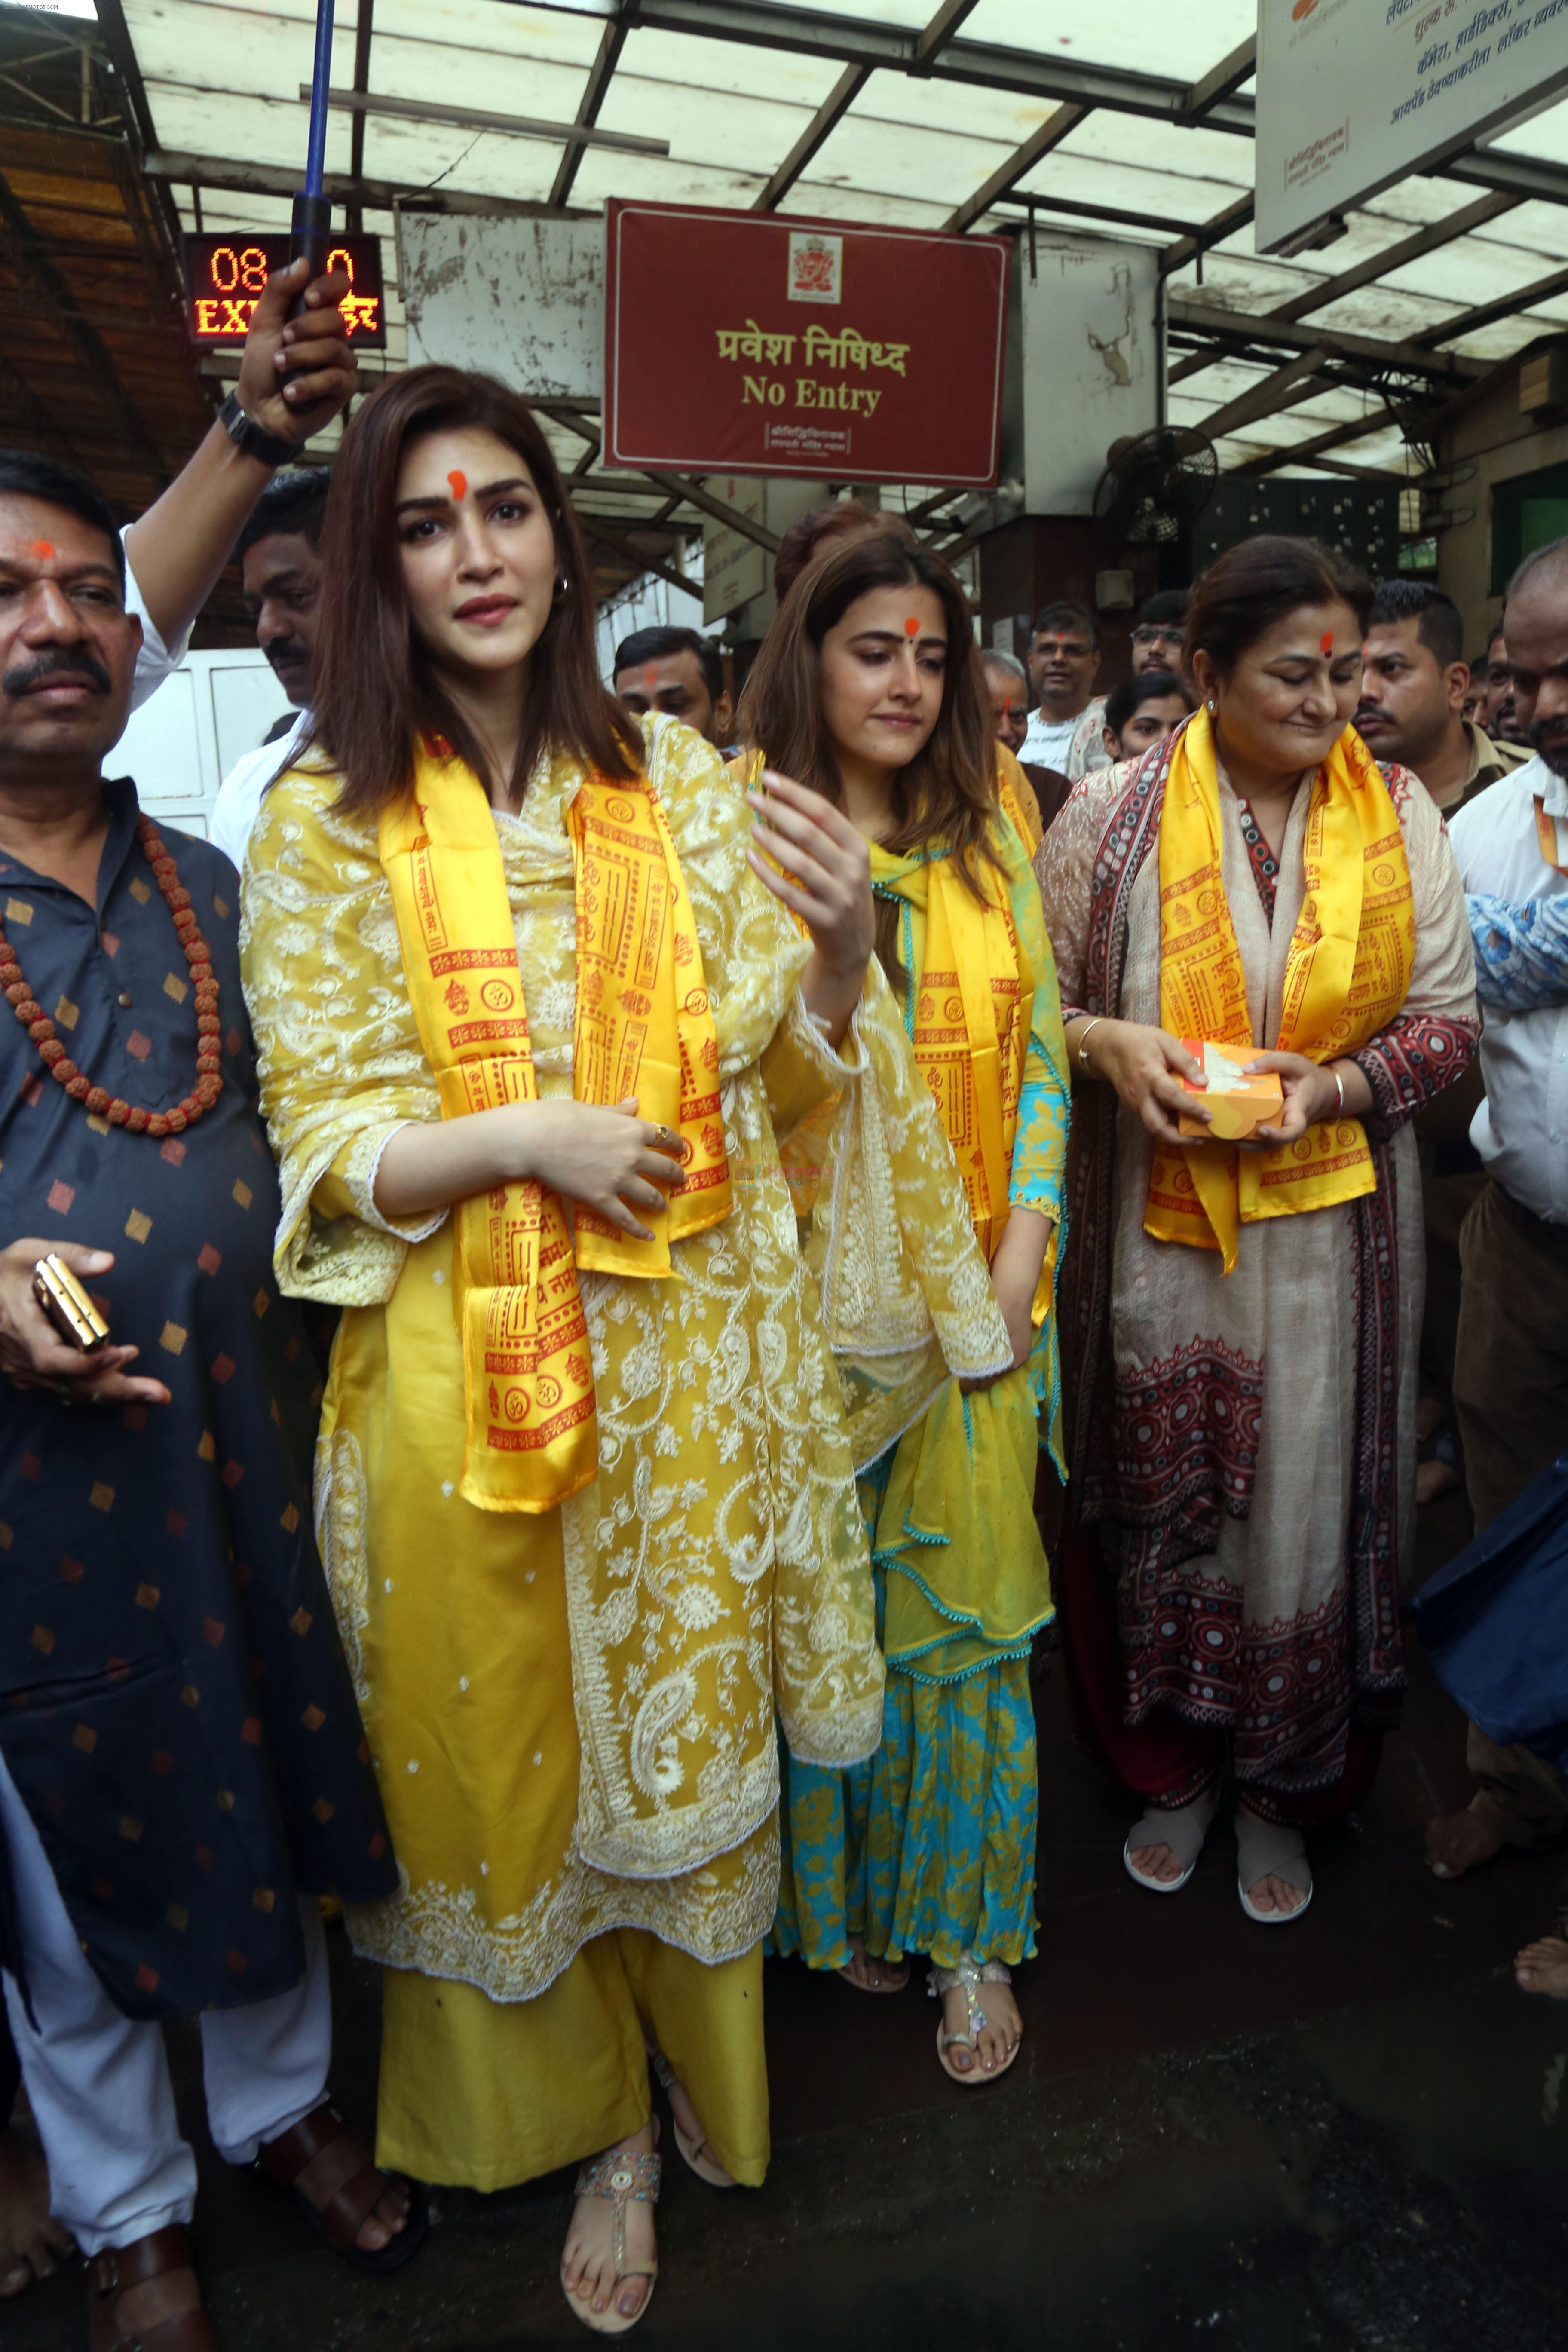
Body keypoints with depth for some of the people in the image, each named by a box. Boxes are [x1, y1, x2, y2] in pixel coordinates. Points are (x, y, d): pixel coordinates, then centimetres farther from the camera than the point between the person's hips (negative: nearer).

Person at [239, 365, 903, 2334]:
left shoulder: (676, 776, 3)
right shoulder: (326, 821, -4)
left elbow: (775, 1073, 6)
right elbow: (325, 1155, -5)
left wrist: (839, 954, -13)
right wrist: (525, 1138, -21)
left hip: (691, 1355, 2)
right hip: (468, 1380, -2)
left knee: (693, 1728, 18)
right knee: (516, 1756, 14)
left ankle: (702, 2078, 47)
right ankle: (596, 2129, 42)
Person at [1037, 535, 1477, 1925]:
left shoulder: (1401, 816, 2)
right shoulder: (1113, 814, -3)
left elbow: (1447, 1019, 3)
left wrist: (1329, 1087, -14)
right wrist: (1107, 1044, -19)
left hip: (1327, 1222, 1)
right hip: (1153, 1226, -1)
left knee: (1307, 1498, 10)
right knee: (1159, 1498, 11)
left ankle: (1283, 1787, 34)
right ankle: (1172, 1765, 36)